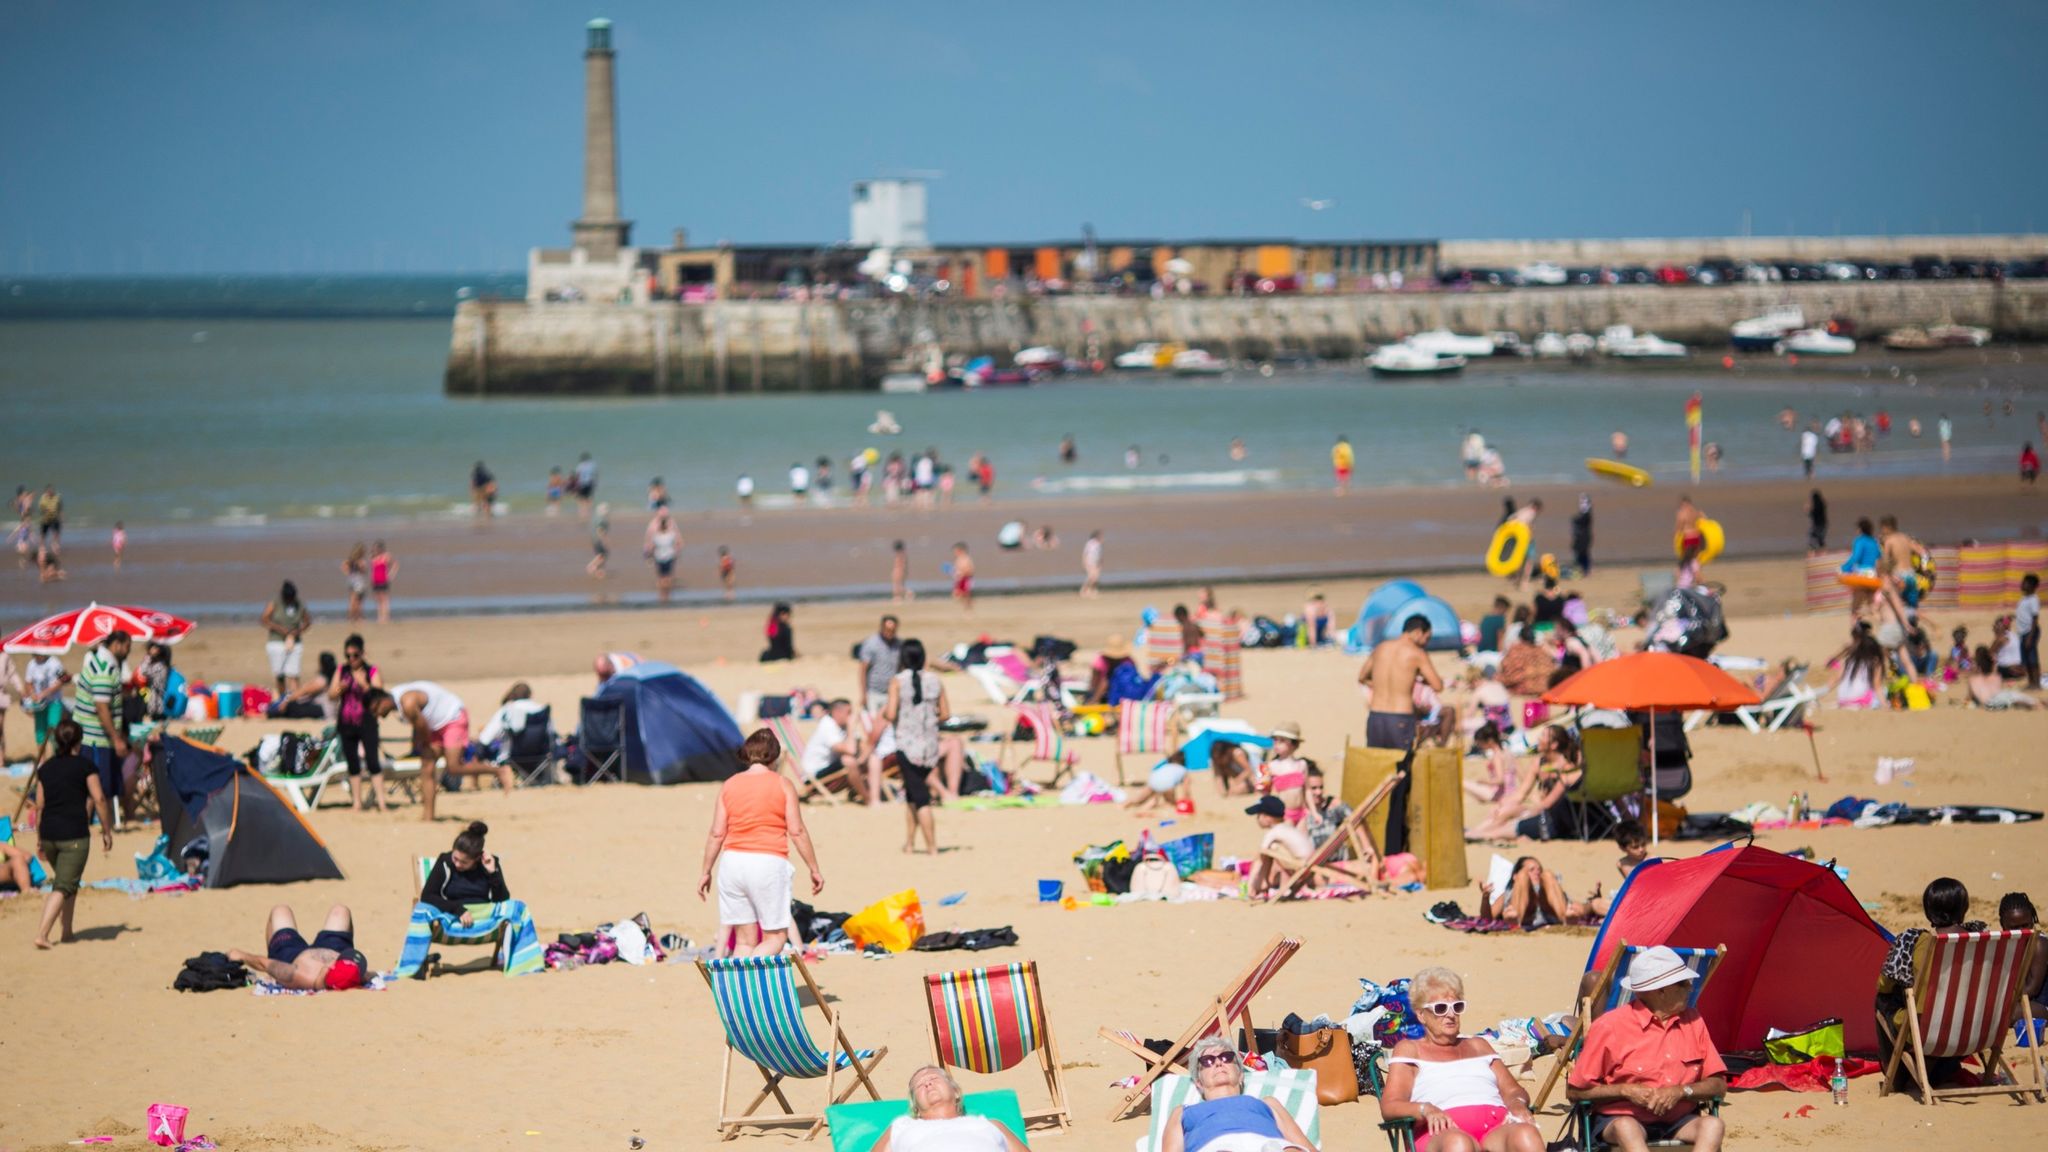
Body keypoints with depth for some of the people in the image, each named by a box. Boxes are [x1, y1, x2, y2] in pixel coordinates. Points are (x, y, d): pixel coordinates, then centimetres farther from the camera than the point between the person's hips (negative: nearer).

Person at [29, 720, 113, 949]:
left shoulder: (45, 768, 11)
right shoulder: (85, 766, -2)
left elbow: (39, 806, 12)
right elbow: (99, 799, -8)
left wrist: (40, 840, 18)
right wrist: (106, 831, 1)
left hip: (49, 833, 5)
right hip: (74, 834, -5)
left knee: (67, 882, 23)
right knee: (64, 886, -5)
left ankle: (66, 932, 26)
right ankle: (42, 933, -18)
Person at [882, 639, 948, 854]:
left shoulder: (898, 682, -9)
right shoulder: (935, 682, 2)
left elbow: (891, 715, -15)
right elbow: (945, 715, 4)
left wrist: (884, 712, 7)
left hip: (907, 745, -4)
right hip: (930, 746, 4)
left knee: (920, 798, -2)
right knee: (911, 792, 20)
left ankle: (932, 847, -4)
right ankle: (910, 842, 21)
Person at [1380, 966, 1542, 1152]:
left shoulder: (1477, 1046, 37)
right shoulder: (1409, 1049, 24)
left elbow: (1512, 1090, 27)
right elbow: (1389, 1106, 10)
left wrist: (1517, 1103, 1)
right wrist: (1426, 1110, -13)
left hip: (1497, 1127, 3)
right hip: (1441, 1133, -3)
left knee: (1526, 1134, -35)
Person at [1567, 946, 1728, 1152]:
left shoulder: (1693, 1022, 8)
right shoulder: (1610, 1026, -5)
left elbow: (1718, 1084, 7)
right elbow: (1575, 1091, -1)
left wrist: (1681, 1091, -13)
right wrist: (1625, 1091, -15)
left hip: (1679, 1123, 4)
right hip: (1621, 1119, -4)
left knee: (1712, 1125, -29)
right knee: (1626, 1128, -38)